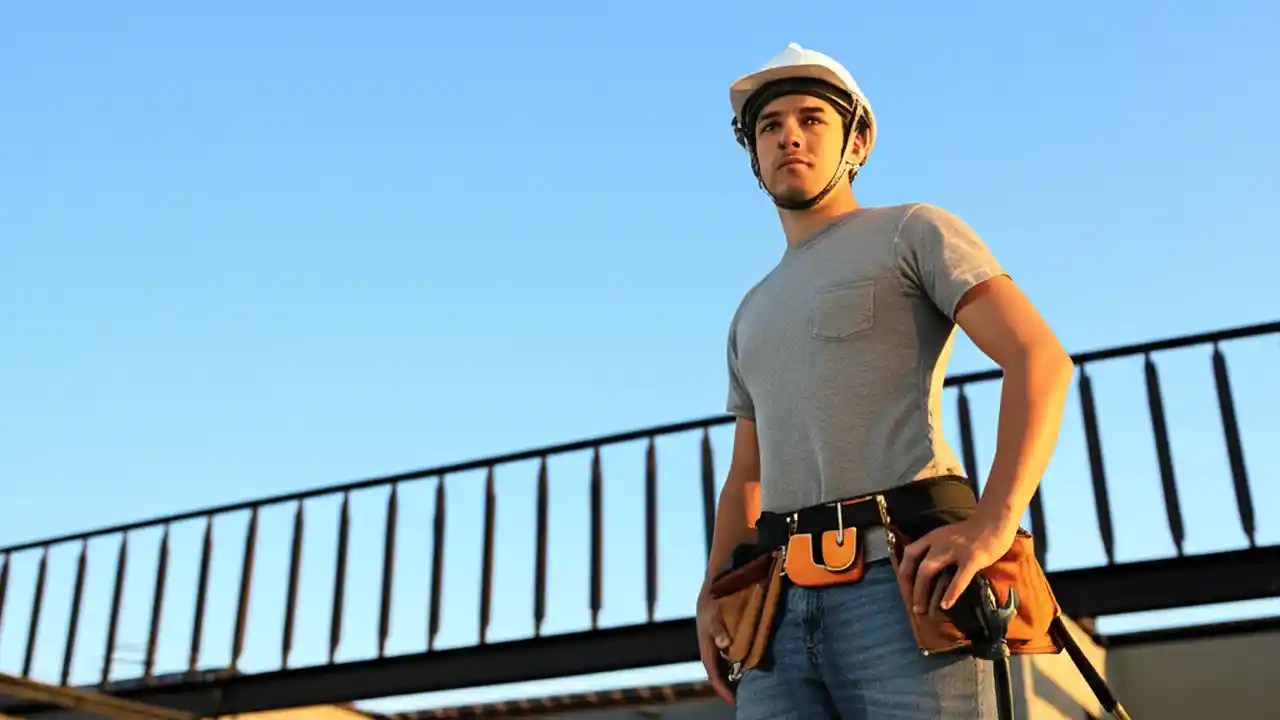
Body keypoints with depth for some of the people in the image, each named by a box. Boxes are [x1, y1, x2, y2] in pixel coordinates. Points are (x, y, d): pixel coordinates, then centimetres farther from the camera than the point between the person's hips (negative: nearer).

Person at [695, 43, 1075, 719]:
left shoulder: (913, 231, 10)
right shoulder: (752, 314, 29)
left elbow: (1040, 359, -4)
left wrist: (993, 522, -18)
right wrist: (712, 594, 9)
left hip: (903, 585, -5)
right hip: (783, 608, 5)